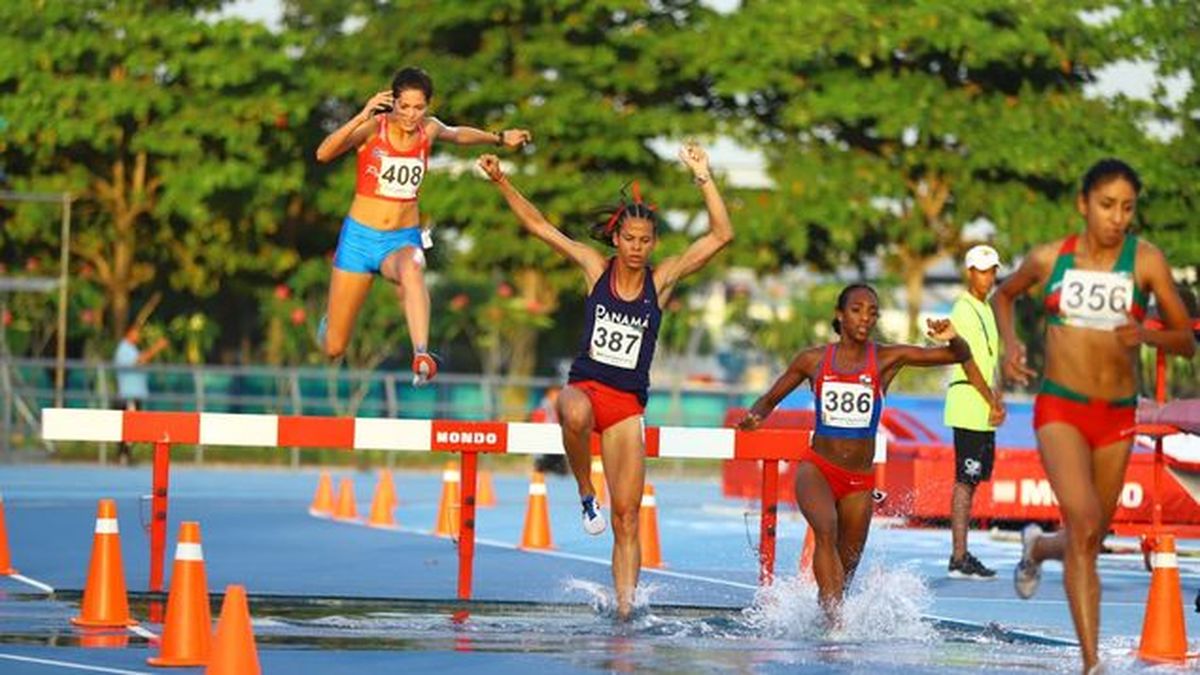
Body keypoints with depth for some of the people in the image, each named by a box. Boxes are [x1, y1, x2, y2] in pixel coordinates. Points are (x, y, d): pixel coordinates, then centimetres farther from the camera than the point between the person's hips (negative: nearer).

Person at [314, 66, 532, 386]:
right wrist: (362, 116, -37)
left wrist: (499, 139, 28)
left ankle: (422, 357, -56)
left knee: (412, 269, -40)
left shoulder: (428, 130, 1)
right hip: (360, 237, -1)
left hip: (403, 240, 1)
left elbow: (457, 135, 26)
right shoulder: (373, 127, -11)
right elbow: (323, 154, -27)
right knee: (333, 349, 3)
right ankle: (330, 323, 43)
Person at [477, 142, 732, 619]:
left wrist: (703, 178, -15)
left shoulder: (661, 280, 1)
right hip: (583, 387, -1)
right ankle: (584, 495, -17)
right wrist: (501, 182, -4)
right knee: (576, 415, -41)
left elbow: (721, 235, -6)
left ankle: (625, 608, -1)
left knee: (626, 517, -3)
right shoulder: (596, 268, 2)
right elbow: (539, 227, 4)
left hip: (628, 405, 1)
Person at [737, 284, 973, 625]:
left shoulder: (887, 359, -1)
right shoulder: (814, 360, 1)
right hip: (816, 468, -2)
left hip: (860, 480, 2)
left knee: (846, 568, 9)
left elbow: (961, 355, -3)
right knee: (826, 531, -31)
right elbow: (770, 399, 13)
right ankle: (835, 619, -40)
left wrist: (952, 339, -26)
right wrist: (754, 417, -9)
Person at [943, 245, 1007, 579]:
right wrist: (992, 403, -13)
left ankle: (963, 554, 14)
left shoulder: (986, 310, 19)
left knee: (973, 479, 10)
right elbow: (968, 363, -15)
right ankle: (958, 557, -12)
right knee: (965, 480, -11)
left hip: (984, 411, 9)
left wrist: (998, 400, 11)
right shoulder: (964, 310, -11)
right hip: (968, 404, -9)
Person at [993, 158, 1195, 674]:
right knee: (1084, 522, -21)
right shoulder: (1050, 259, -1)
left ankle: (1037, 547, 52)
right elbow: (1004, 294, 21)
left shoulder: (1146, 261, -4)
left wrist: (1146, 336, -23)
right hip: (1060, 409, -2)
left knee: (1089, 542, 14)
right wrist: (1009, 344, 3)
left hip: (1117, 417, 2)